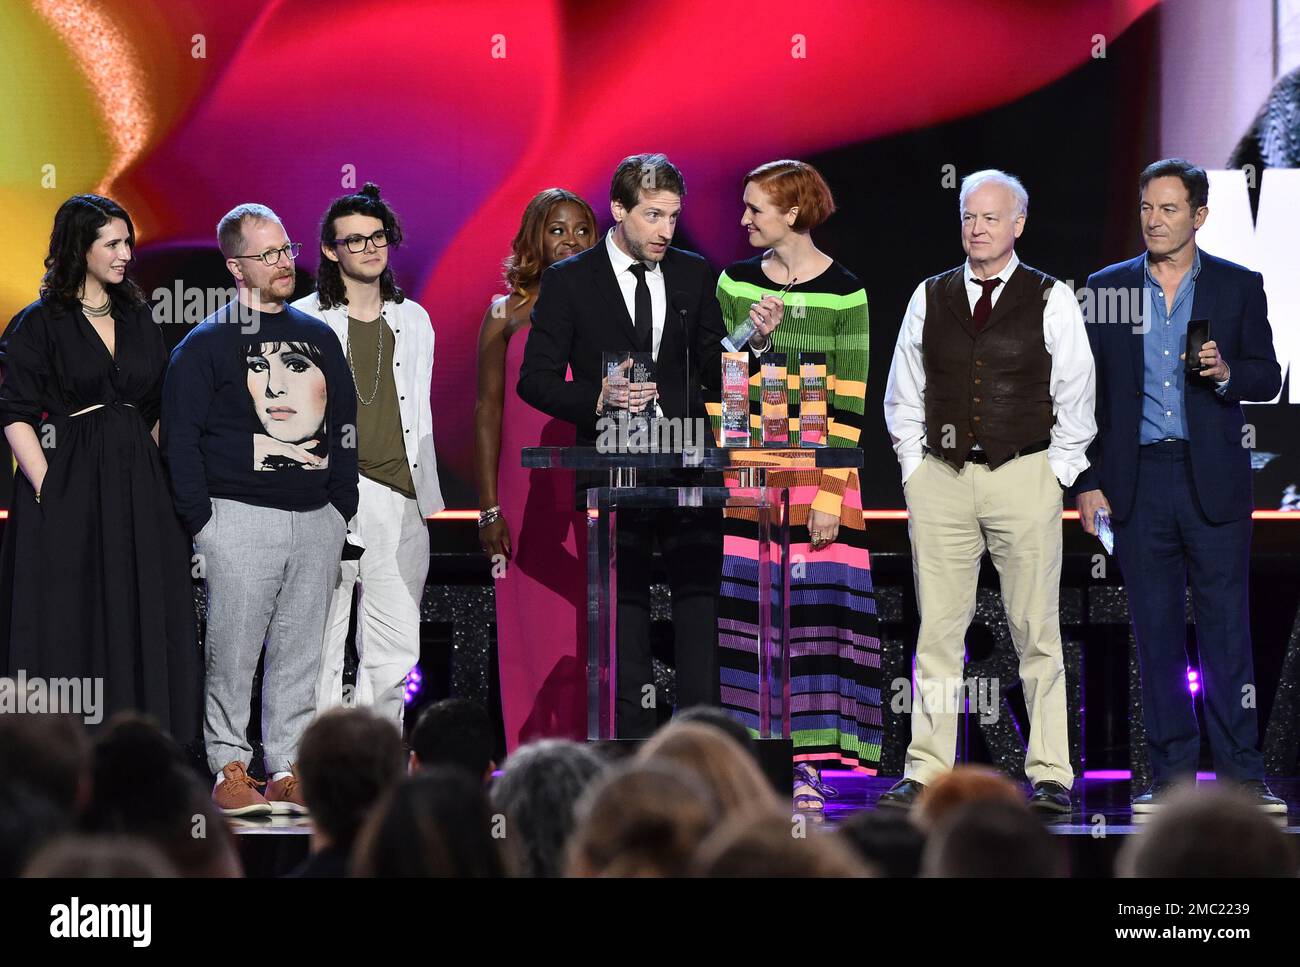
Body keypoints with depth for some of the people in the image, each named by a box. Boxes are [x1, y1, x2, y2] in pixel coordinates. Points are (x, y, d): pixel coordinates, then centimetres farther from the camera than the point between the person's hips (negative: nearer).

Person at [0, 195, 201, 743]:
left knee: (140, 615, 4)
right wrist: (47, 487, -16)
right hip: (68, 486, -5)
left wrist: (157, 481, 6)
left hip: (139, 488, 5)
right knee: (72, 624, -4)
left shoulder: (138, 319, 13)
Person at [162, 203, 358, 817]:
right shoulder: (206, 344, 0)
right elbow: (180, 436, -3)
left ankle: (287, 769, 10)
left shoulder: (319, 338, 15)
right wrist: (203, 520, -9)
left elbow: (344, 426, 17)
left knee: (300, 654, 5)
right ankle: (229, 770, 1)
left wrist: (342, 507, 8)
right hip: (240, 518, -5)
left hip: (318, 519, 5)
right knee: (233, 652, -5)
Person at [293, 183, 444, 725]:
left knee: (396, 650, -1)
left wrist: (430, 500, 15)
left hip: (399, 500, 3)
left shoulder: (412, 321, 17)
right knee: (321, 643, -3)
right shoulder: (305, 320, 5)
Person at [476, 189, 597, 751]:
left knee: (592, 628, -2)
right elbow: (487, 410, 5)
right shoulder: (508, 314, 7)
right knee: (534, 626, -2)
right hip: (530, 491, -1)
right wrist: (488, 508, -2)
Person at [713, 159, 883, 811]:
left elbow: (849, 401, -5)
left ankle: (806, 764, 0)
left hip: (815, 474, -3)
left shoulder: (843, 293, -2)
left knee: (813, 604, -5)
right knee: (744, 604, -2)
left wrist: (830, 494, -10)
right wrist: (752, 335, -7)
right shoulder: (735, 284, 9)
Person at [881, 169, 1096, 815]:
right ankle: (926, 771, 5)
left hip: (1026, 477, -2)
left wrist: (1056, 475, -1)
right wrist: (914, 468, 8)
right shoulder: (929, 298, 10)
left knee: (1036, 634, 0)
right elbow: (903, 395, 15)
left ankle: (1050, 774, 4)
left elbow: (1075, 399, 3)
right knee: (937, 633, 2)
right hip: (941, 479, 2)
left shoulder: (1052, 301, 2)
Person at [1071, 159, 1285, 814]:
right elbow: (1086, 391, 9)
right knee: (1155, 631, 4)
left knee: (1227, 627, -2)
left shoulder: (1238, 287, 6)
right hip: (1137, 482, 1)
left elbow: (1268, 379, 6)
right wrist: (1087, 481, 3)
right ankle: (1171, 772, 9)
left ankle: (1241, 773, 1)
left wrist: (1225, 372, -16)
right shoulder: (1107, 288, 9)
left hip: (1213, 481, -1)